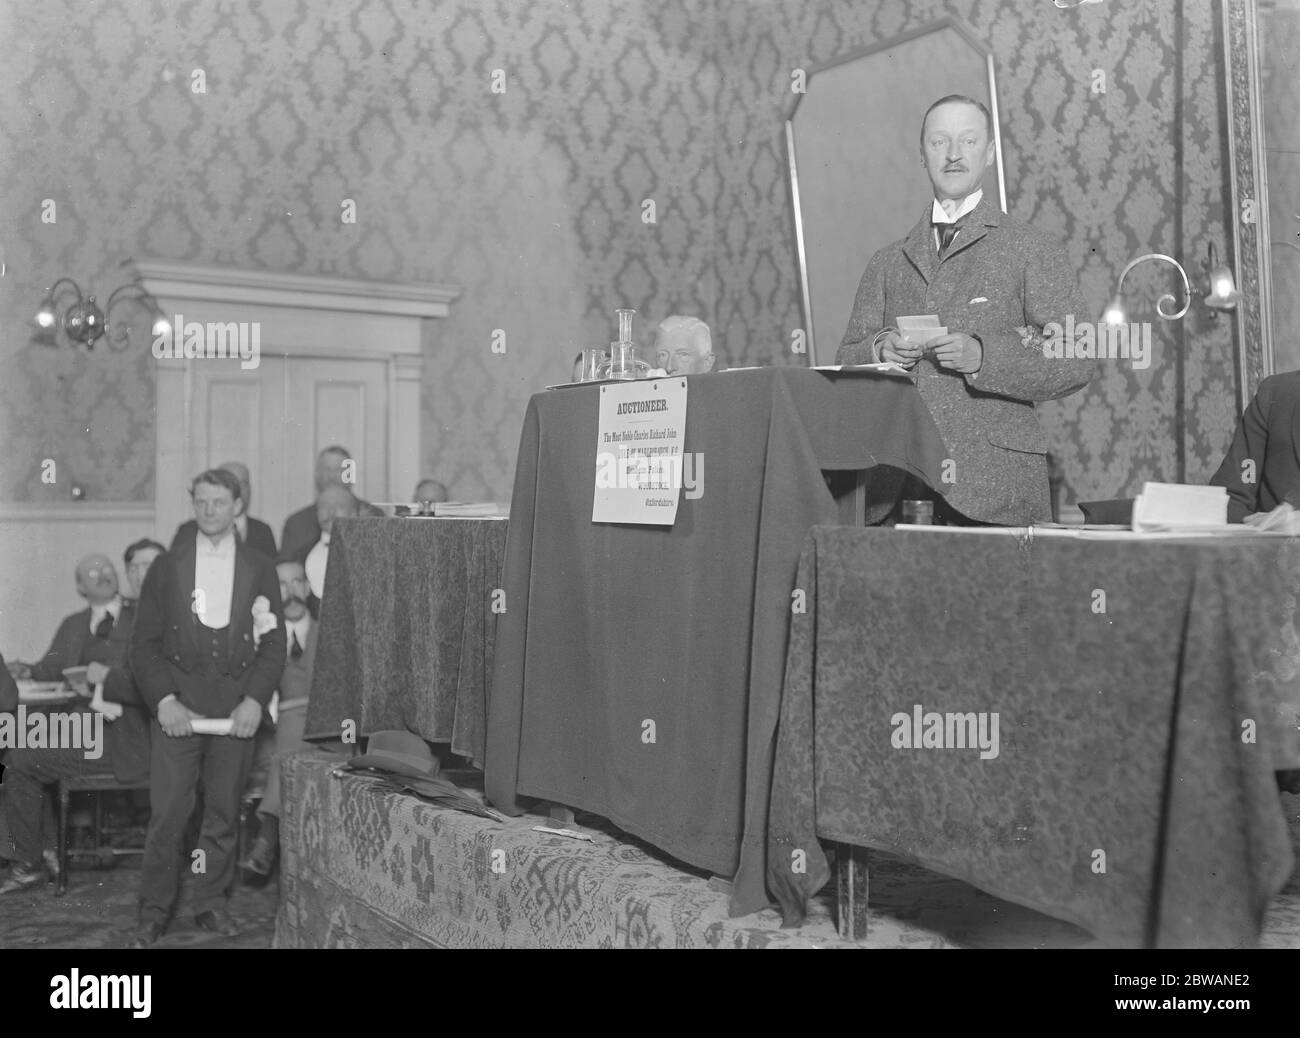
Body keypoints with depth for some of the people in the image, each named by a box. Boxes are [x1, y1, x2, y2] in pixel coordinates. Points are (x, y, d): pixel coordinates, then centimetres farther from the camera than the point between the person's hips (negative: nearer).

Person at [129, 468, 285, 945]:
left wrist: (255, 700, -8)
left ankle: (211, 903, 19)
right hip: (178, 705, 0)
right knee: (167, 812, -4)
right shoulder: (167, 567, 7)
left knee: (223, 811, 5)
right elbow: (144, 644, 5)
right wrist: (164, 700, -8)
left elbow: (273, 644, 5)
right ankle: (154, 910, 9)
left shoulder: (260, 569, 7)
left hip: (237, 706, 1)